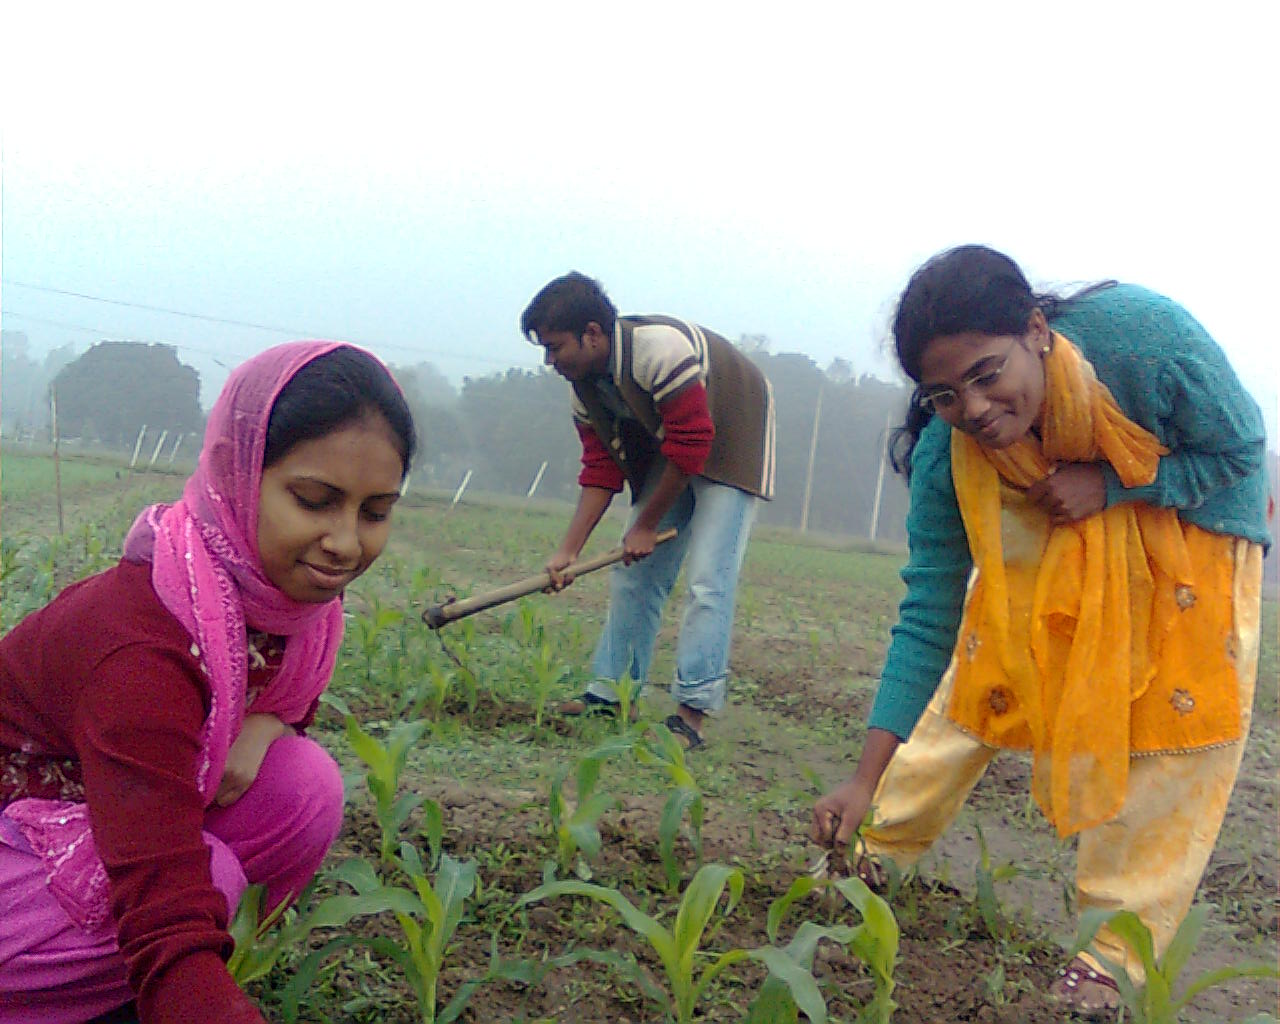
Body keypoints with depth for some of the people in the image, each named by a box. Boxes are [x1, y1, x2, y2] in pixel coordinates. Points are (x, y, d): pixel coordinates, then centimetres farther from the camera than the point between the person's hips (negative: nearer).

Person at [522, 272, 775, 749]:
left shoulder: (659, 347, -33)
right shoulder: (584, 385, -7)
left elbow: (691, 445, -29)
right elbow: (601, 470, -4)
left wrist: (647, 526, -19)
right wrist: (569, 549, -12)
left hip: (731, 445, -8)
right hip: (669, 453, 8)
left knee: (708, 580, -15)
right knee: (633, 574, 4)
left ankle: (692, 711, -12)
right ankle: (608, 692, 13)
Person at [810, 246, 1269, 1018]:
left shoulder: (1143, 334, -38)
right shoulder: (948, 454, -28)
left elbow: (1239, 451, -21)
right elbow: (930, 618, -24)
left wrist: (1106, 485, -36)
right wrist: (868, 780, -29)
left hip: (1194, 514, -1)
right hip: (1051, 530, 2)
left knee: (1179, 720, -10)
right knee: (978, 681, -6)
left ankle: (1113, 956, -1)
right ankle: (875, 856, 11)